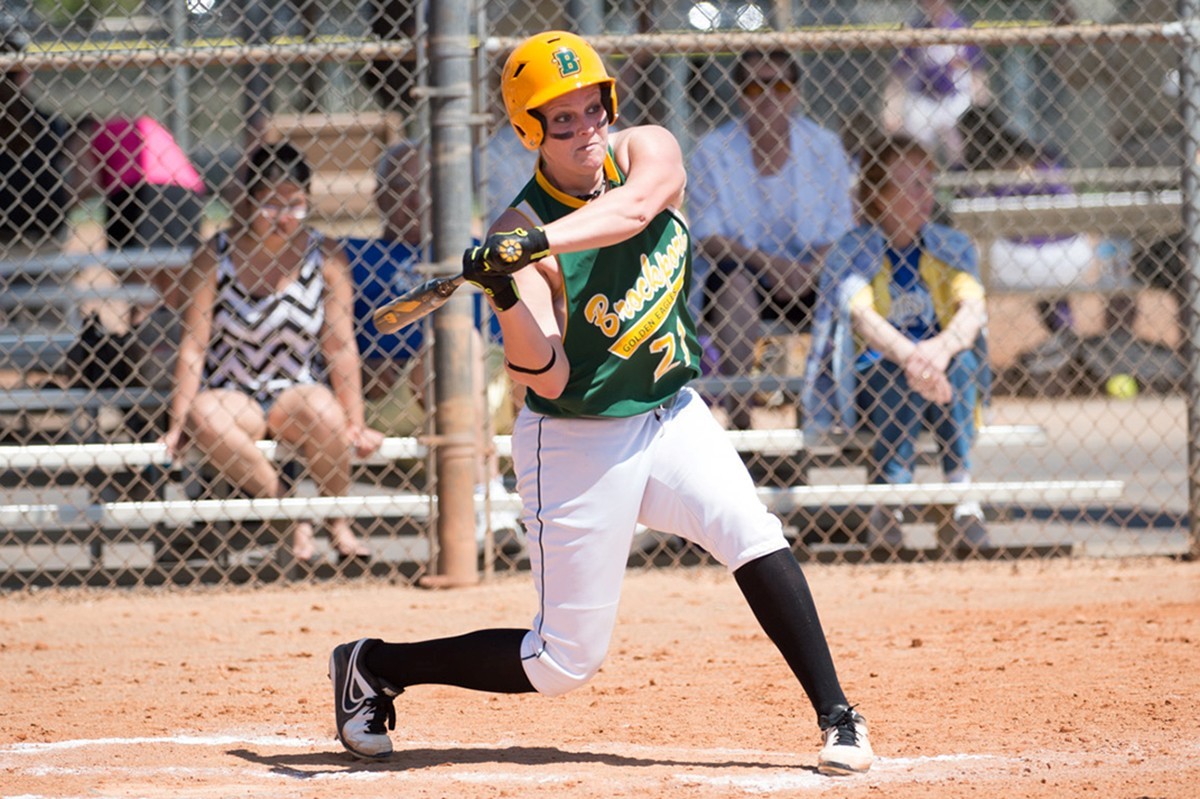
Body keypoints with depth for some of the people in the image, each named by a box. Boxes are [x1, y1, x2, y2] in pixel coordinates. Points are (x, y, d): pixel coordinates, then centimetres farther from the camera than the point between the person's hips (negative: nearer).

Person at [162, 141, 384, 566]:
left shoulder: (324, 259, -1)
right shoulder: (212, 260, -4)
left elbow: (341, 346, -3)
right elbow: (194, 344, -7)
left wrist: (355, 423, -6)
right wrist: (178, 423, -13)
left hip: (299, 391, 0)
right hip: (231, 395, 0)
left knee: (324, 411, -35)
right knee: (204, 417, -35)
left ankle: (338, 522, -9)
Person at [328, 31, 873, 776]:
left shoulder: (649, 151, -6)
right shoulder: (518, 235, -18)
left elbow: (632, 208, -31)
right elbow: (547, 380, -25)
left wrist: (534, 245, -44)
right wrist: (508, 299, -41)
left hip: (673, 416, 5)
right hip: (579, 447, -4)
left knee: (755, 537, -21)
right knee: (565, 662, 2)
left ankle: (837, 716, -14)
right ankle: (373, 667, 19)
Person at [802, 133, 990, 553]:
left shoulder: (953, 247, -1)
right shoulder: (848, 254, -9)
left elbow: (972, 309, -21)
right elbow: (862, 315, -30)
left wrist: (941, 349, -46)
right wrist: (910, 357, -52)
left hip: (953, 381, 2)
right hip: (870, 381, -2)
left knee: (958, 357, -30)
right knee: (901, 374, -34)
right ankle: (889, 499, -41)